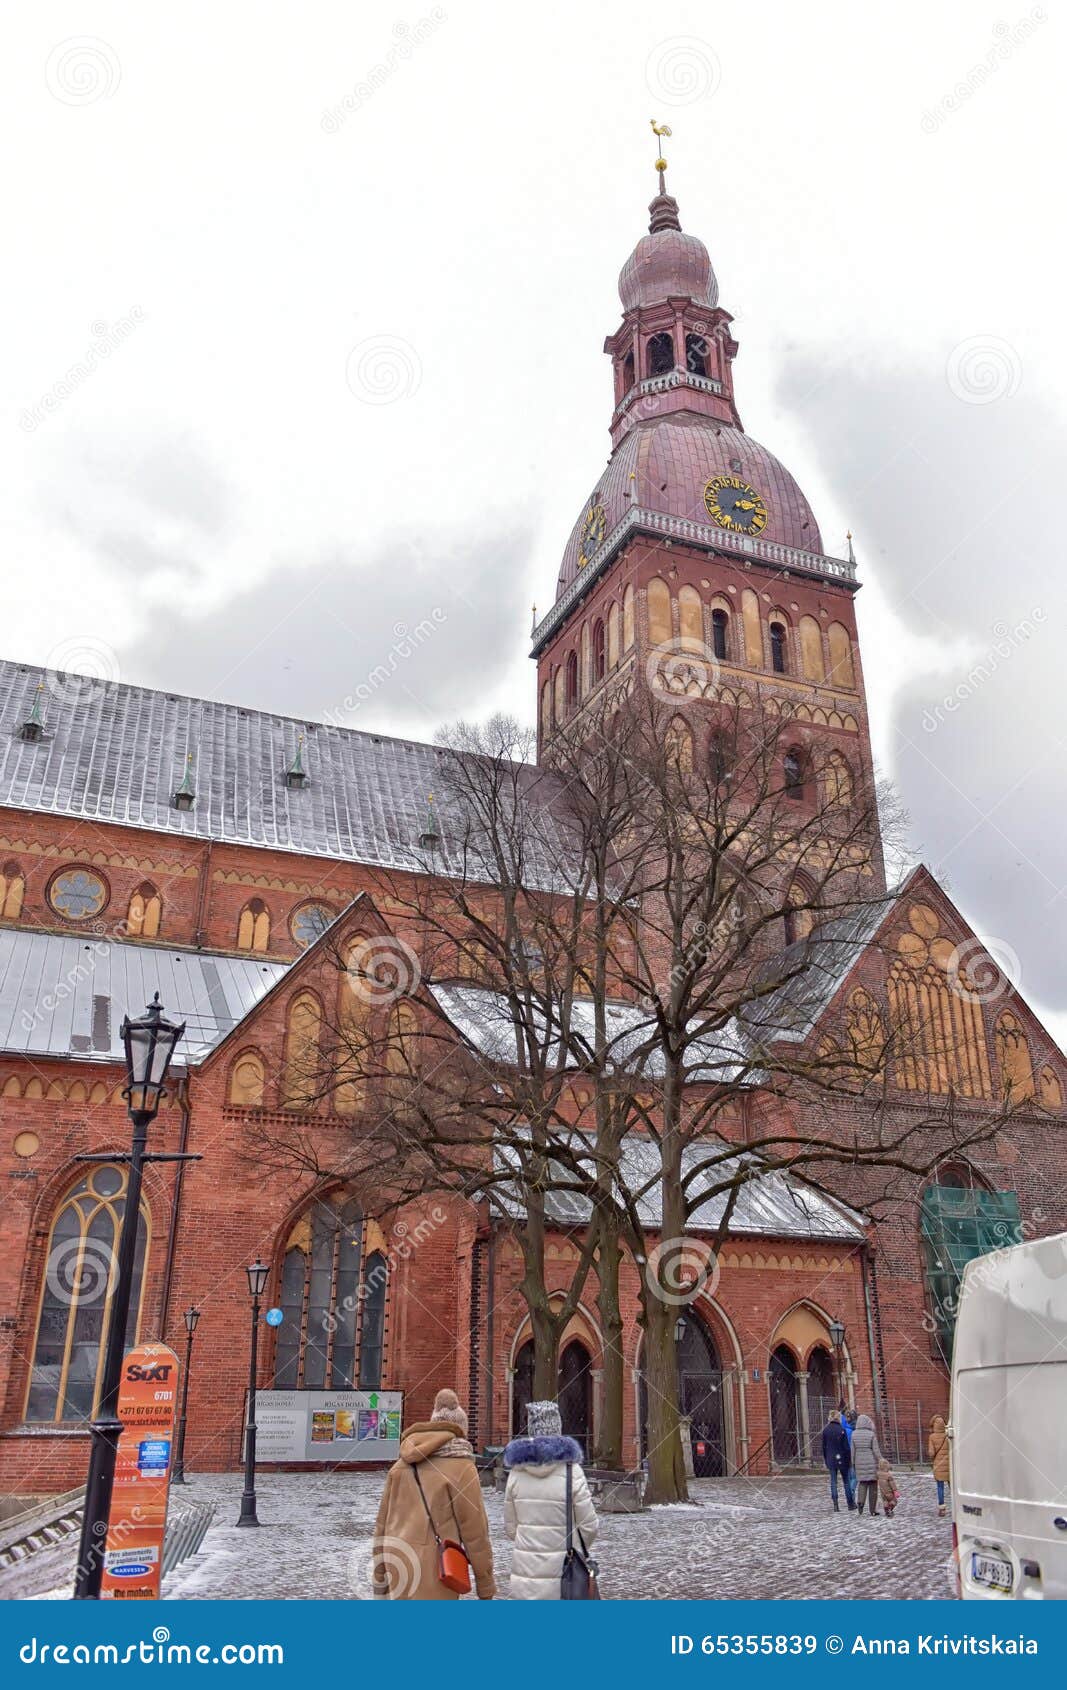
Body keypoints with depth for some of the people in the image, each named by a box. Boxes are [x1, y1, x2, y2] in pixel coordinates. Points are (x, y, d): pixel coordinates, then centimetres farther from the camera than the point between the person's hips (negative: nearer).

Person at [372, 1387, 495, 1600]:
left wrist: (379, 1576, 19)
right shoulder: (461, 1466, -6)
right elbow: (475, 1529, -6)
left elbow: (383, 1522, 13)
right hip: (434, 1572, -6)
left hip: (398, 1566, 6)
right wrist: (485, 1586, 2)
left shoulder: (401, 1464, 11)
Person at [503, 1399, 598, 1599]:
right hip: (562, 1568, -3)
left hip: (526, 1570, 3)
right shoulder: (571, 1471, -10)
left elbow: (510, 1526, 5)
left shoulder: (517, 1472, -1)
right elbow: (588, 1525, -5)